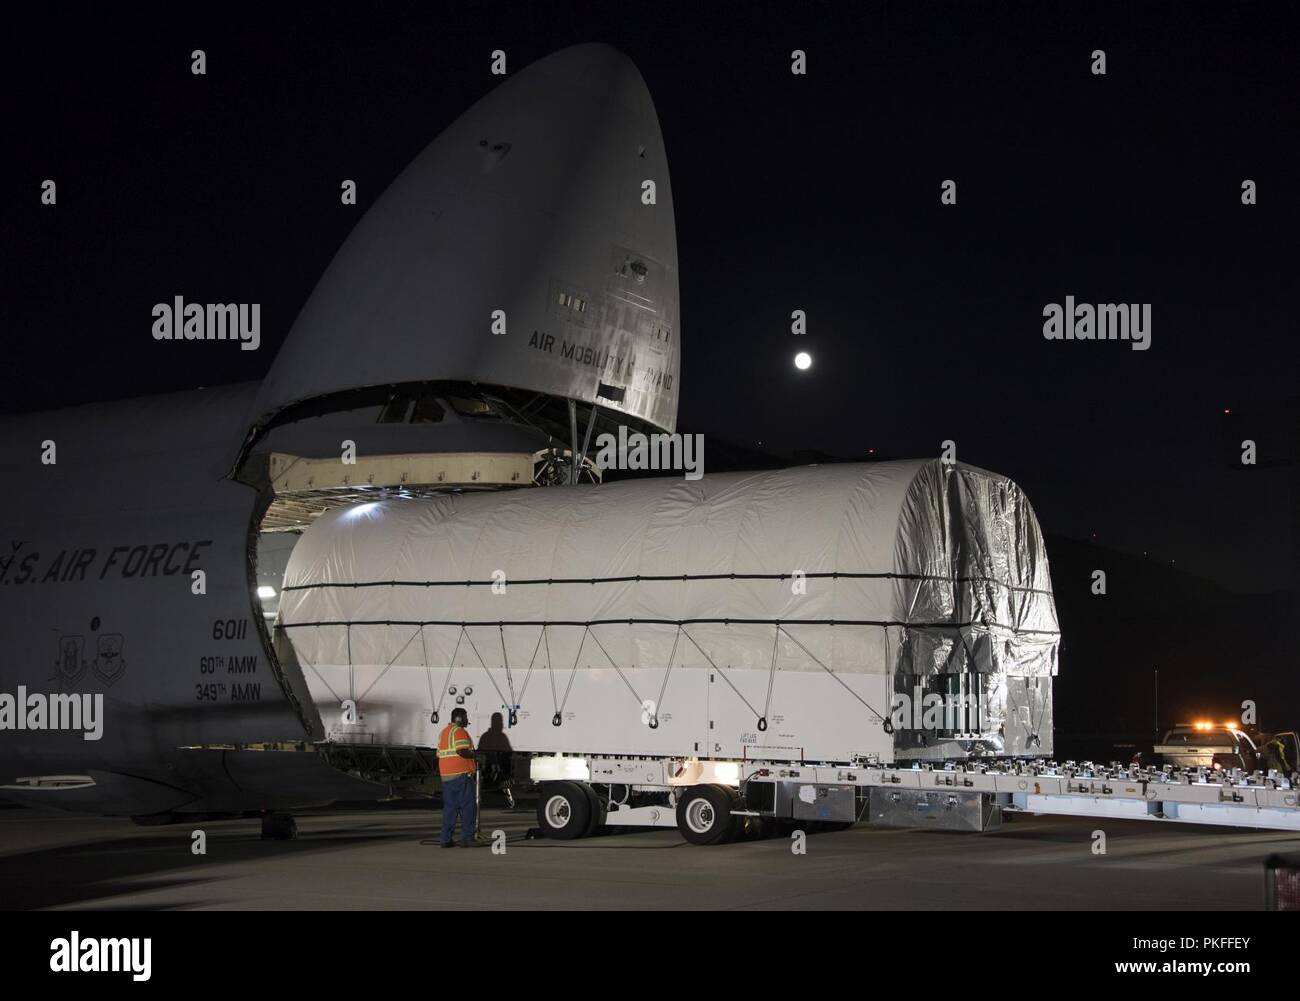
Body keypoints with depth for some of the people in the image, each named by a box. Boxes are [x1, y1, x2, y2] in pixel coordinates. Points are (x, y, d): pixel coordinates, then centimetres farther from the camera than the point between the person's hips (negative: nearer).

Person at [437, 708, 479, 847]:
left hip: (446, 775, 9)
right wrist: (475, 755, -6)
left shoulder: (443, 732, 20)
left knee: (449, 807, 10)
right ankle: (467, 838, -7)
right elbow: (462, 751, -22)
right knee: (468, 806, -4)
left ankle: (446, 839, 8)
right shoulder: (459, 731, -10)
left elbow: (439, 754, 23)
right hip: (462, 774, -9)